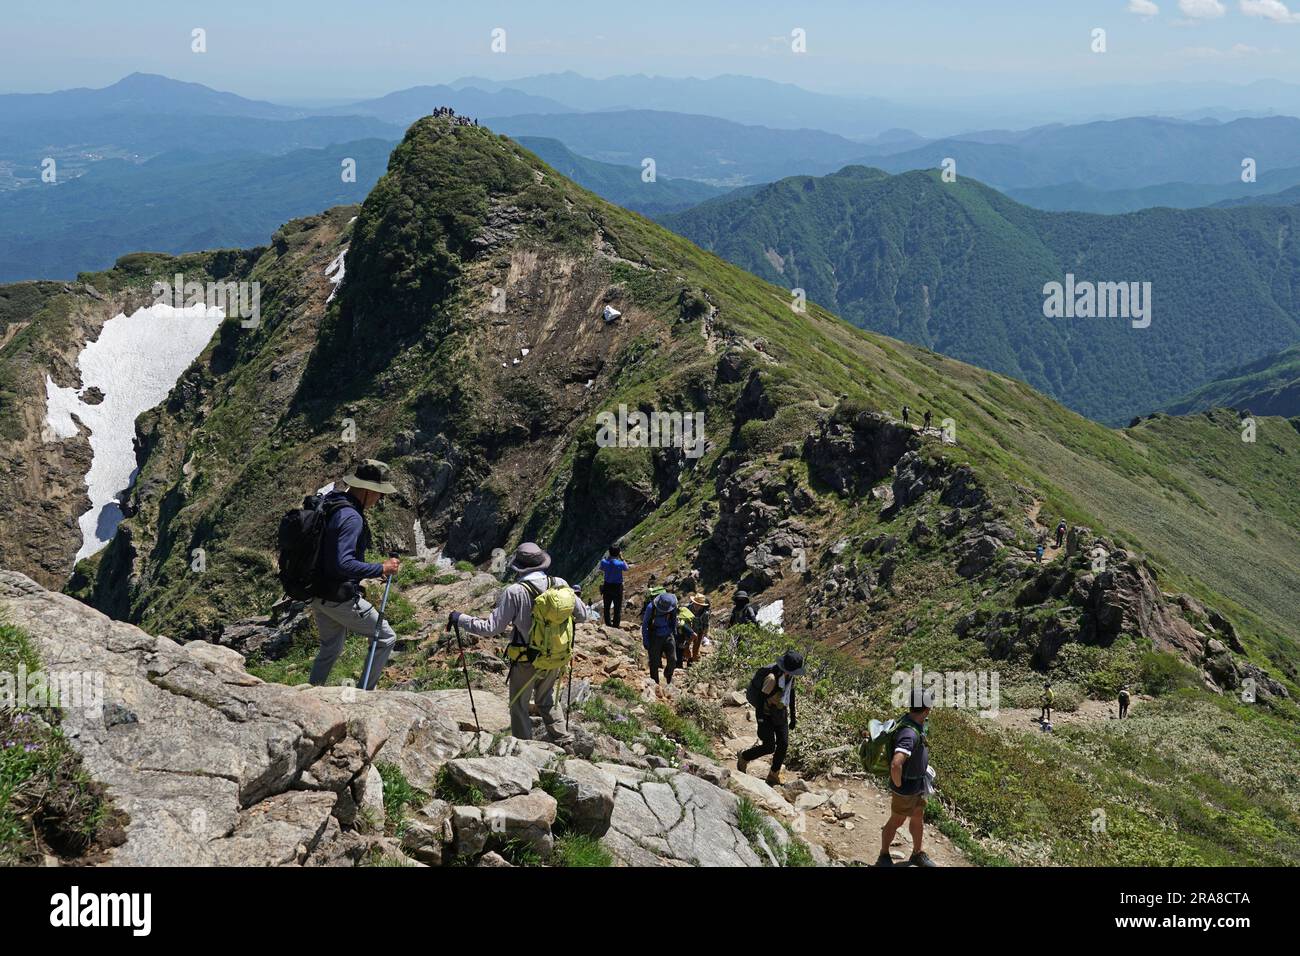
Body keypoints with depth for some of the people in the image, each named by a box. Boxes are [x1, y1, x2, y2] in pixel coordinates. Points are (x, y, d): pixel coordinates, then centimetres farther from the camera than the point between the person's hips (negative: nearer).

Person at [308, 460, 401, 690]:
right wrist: (381, 569, -24)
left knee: (330, 648, 26)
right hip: (341, 599, -9)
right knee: (386, 638, 7)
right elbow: (344, 564, -32)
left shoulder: (328, 502, 5)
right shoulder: (351, 518, -24)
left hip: (317, 593, 9)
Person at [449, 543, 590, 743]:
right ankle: (563, 740, 27)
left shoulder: (515, 593, -22)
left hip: (525, 662, -4)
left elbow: (490, 628, -20)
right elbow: (583, 615, 2)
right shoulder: (560, 585, -10)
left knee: (519, 707, 14)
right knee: (547, 701, 27)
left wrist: (460, 619, -8)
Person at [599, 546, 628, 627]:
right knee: (617, 608, 8)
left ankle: (608, 624, 22)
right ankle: (616, 625, 11)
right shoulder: (620, 564, -20)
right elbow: (626, 568, 1)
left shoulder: (604, 562, -13)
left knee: (607, 608, 16)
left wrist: (607, 557, 9)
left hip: (607, 586, 3)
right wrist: (621, 558, 3)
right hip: (617, 587, -3)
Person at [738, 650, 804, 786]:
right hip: (766, 715, -7)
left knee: (783, 744, 5)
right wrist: (761, 723, -24)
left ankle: (774, 775, 22)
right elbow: (760, 700, -25)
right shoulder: (771, 677, -29)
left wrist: (792, 717, 17)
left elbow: (791, 694, 11)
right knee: (769, 747, -6)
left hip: (780, 714, 7)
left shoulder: (790, 676, -4)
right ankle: (743, 757, 20)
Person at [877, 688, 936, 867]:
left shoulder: (910, 720, -6)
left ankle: (917, 854, 41)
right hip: (906, 787, -8)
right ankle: (884, 857, 31)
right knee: (896, 822, 11)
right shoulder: (909, 733, -37)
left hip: (918, 784, 8)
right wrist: (898, 785, -28)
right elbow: (895, 765, -48)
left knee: (918, 818, 23)